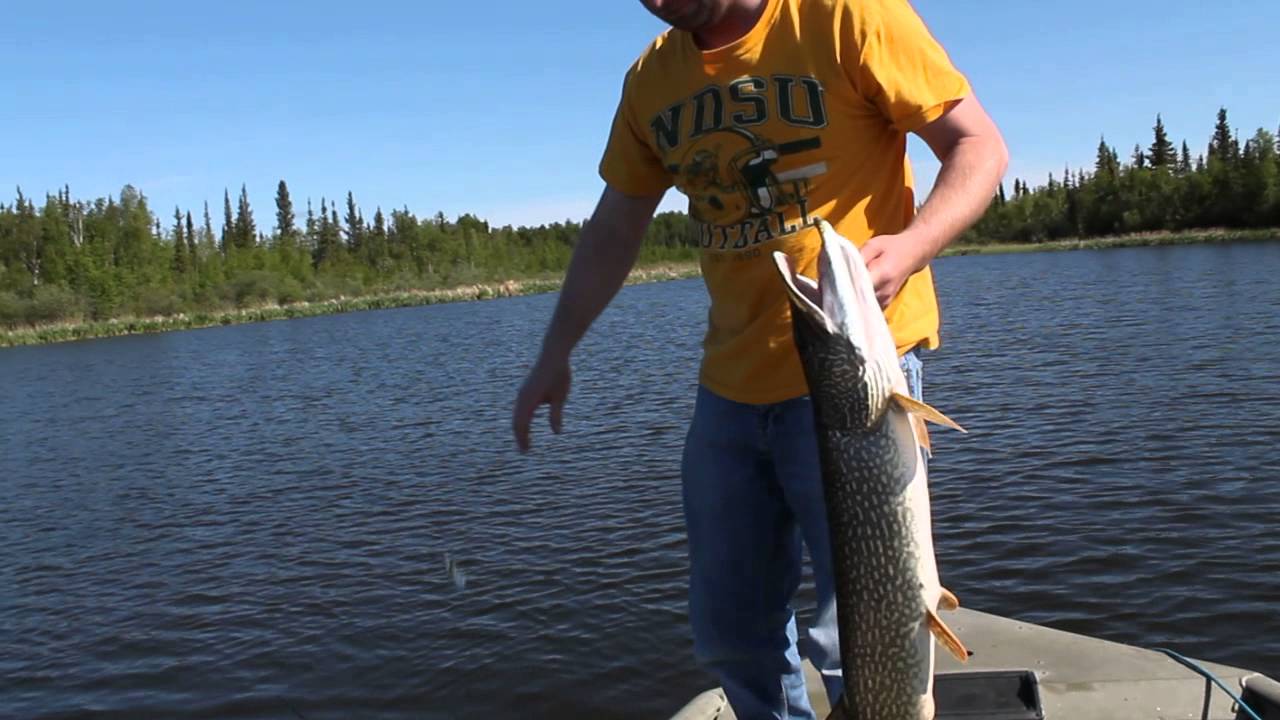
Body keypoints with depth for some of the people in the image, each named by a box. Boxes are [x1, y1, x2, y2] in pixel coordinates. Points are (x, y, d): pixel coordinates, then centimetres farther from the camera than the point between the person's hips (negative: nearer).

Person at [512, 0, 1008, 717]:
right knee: (730, 631, 14)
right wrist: (555, 356, 16)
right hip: (730, 387, 6)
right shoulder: (653, 78, 10)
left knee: (854, 638, -5)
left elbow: (980, 146, -6)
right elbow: (614, 231, 17)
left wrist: (911, 246, -25)